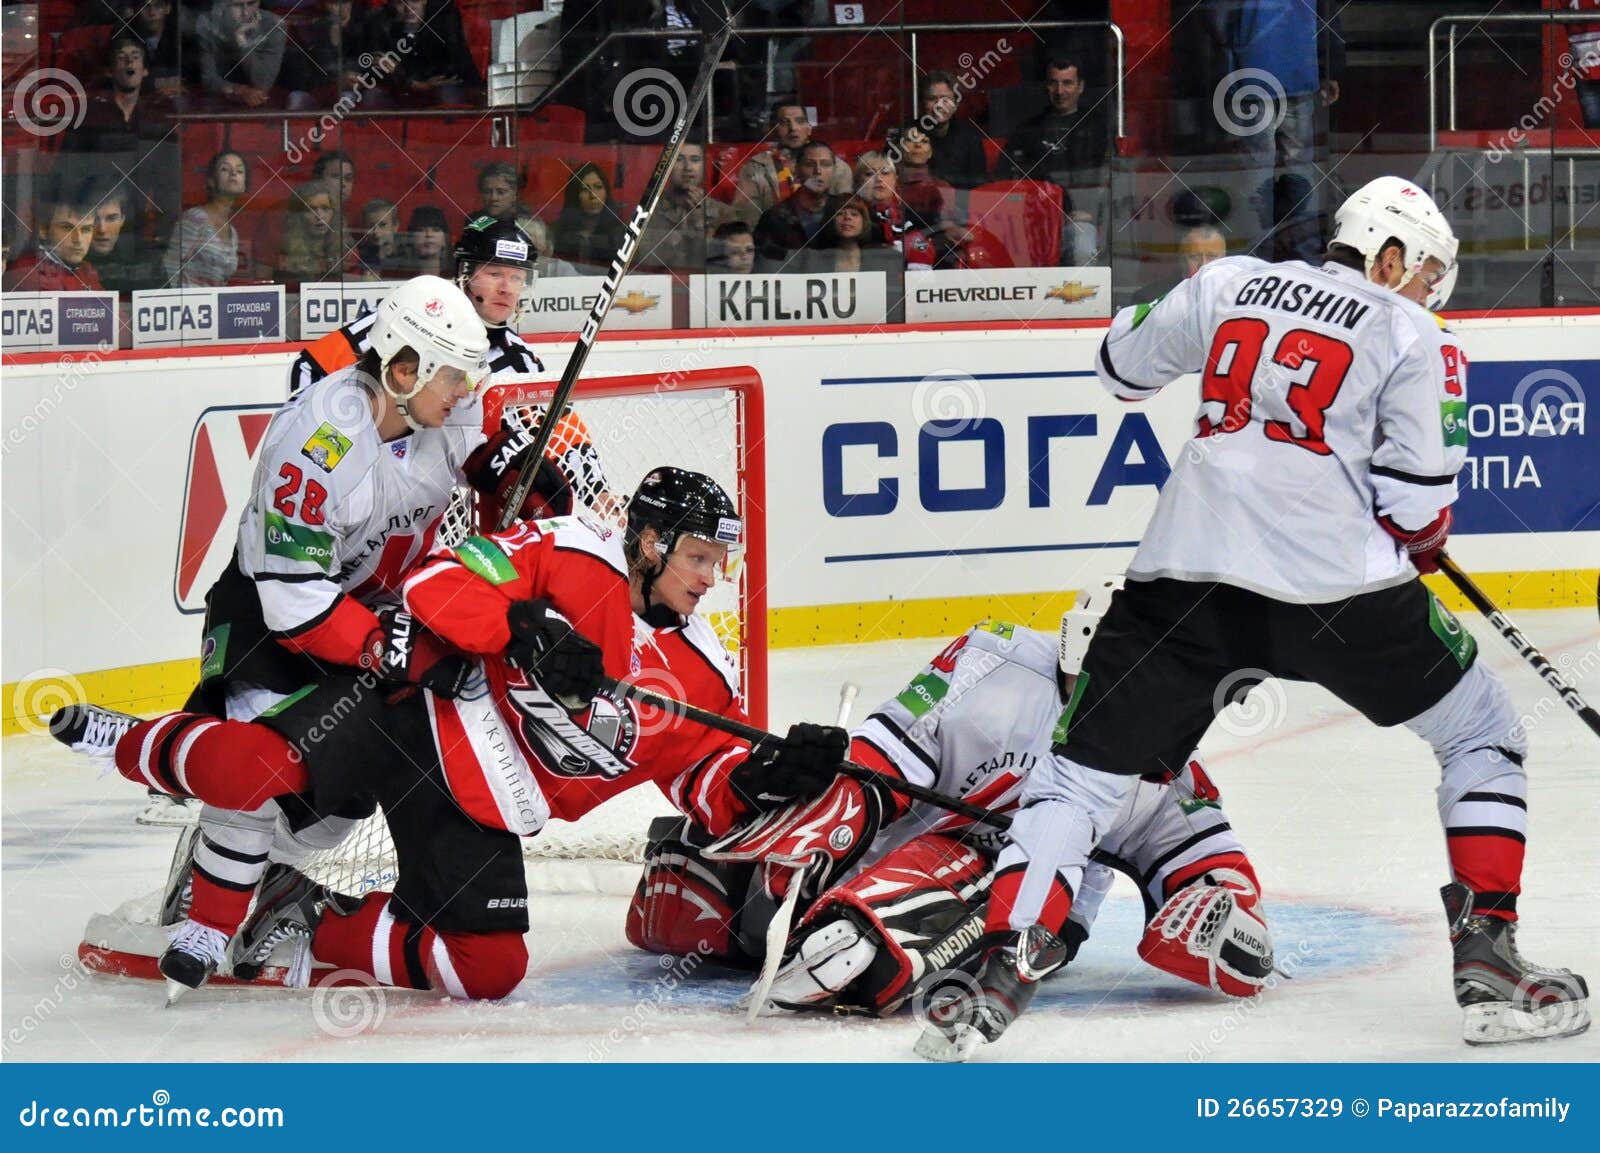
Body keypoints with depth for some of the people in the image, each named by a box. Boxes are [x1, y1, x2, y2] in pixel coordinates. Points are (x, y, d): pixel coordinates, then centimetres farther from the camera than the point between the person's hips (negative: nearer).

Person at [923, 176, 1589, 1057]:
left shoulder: (1229, 284, 17)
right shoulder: (1411, 336, 6)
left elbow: (1122, 363, 30)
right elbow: (1415, 498, -1)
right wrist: (1423, 541, 22)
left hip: (1186, 573, 3)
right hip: (1340, 585, -3)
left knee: (1080, 775, 12)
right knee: (1483, 737, 18)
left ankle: (1000, 979, -5)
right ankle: (1486, 963, 9)